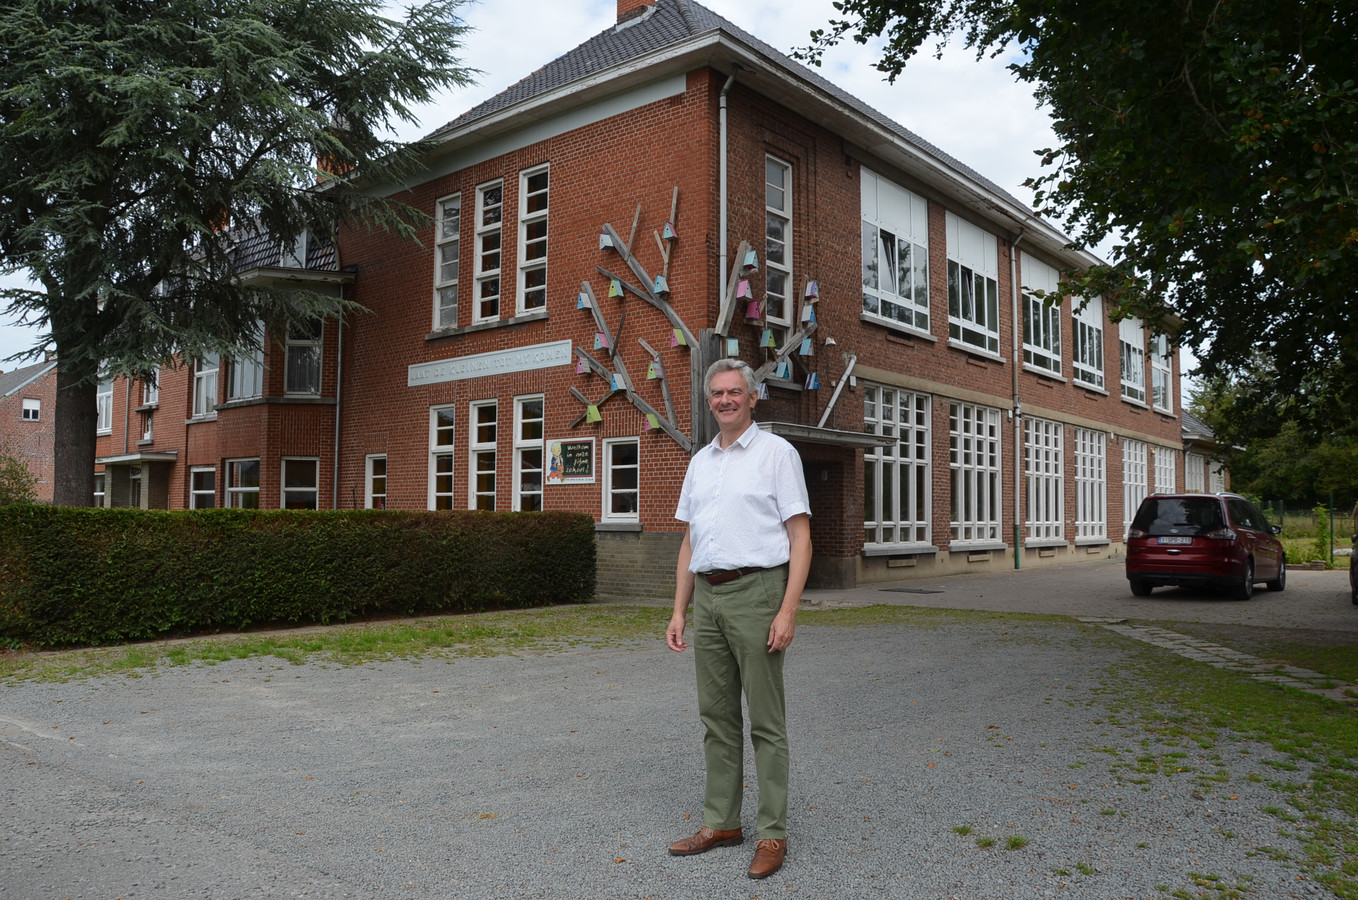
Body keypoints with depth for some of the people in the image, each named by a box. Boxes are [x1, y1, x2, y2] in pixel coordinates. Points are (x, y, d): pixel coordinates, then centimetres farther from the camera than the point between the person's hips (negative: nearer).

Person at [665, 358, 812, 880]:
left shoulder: (776, 453, -2)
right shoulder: (700, 462, 16)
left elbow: (800, 538, -8)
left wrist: (788, 611, -16)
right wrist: (679, 612, 12)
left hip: (756, 591, -6)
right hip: (708, 597, 6)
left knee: (766, 720, 0)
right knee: (716, 715, 12)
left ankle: (773, 833, 10)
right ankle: (721, 822, 24)